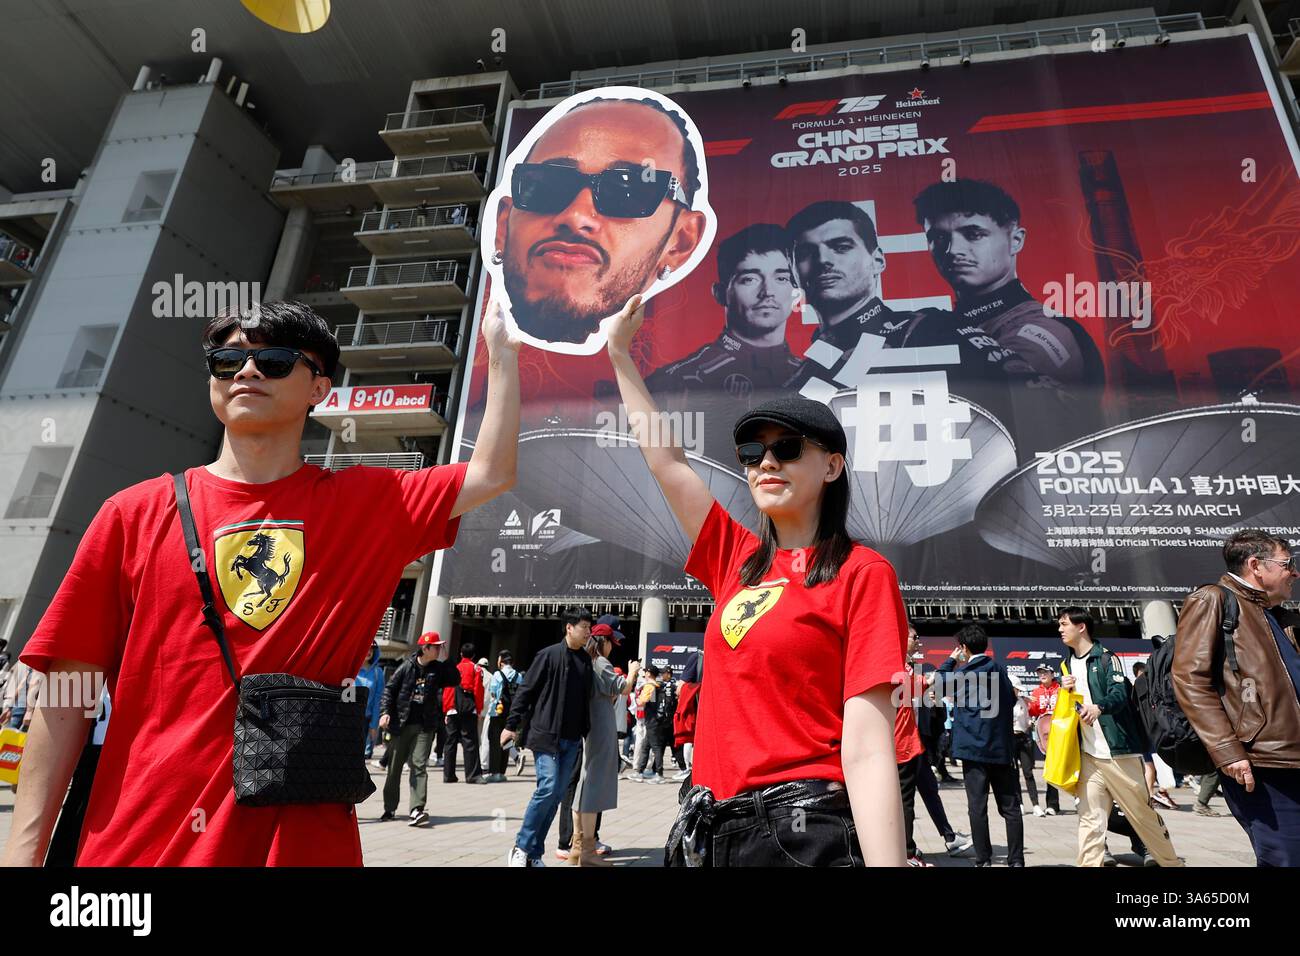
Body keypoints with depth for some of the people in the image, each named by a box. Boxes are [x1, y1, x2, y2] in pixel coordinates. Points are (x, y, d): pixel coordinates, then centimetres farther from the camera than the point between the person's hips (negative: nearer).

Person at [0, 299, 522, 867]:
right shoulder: (136, 513, 2)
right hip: (135, 844, 1)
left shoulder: (361, 505, 2)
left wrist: (500, 349, 0)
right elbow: (69, 690, 2)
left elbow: (491, 474, -2)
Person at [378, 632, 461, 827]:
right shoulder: (407, 666, -3)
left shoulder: (437, 669, 4)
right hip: (401, 724, 0)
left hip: (424, 726, 1)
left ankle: (417, 809, -14)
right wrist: (385, 712, -12)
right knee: (394, 767, 10)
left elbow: (455, 680, -3)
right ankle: (390, 809, 25)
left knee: (419, 766, -9)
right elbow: (389, 689, -1)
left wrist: (445, 660, -9)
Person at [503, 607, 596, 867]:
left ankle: (534, 853, 17)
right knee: (548, 788, -12)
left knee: (557, 794, 6)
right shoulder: (549, 655, -8)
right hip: (546, 735, -6)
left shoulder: (586, 660, 10)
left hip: (572, 740, 6)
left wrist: (587, 732, 19)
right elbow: (526, 691, -6)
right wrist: (511, 725, -9)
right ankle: (521, 847, 5)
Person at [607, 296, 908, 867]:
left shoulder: (862, 574, -8)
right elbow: (664, 458, 13)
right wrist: (619, 352, 19)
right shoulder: (739, 561, 7)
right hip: (708, 828, 6)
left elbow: (866, 750, -15)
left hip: (803, 832, -5)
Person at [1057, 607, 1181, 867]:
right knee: (1089, 820, 0)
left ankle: (1172, 862, 28)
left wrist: (1098, 707, -40)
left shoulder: (1106, 658, -5)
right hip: (1088, 755, 4)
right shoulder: (1066, 664, 13)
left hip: (1118, 751, -4)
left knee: (1143, 814, 9)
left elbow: (1120, 694, -19)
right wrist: (1065, 690, -4)